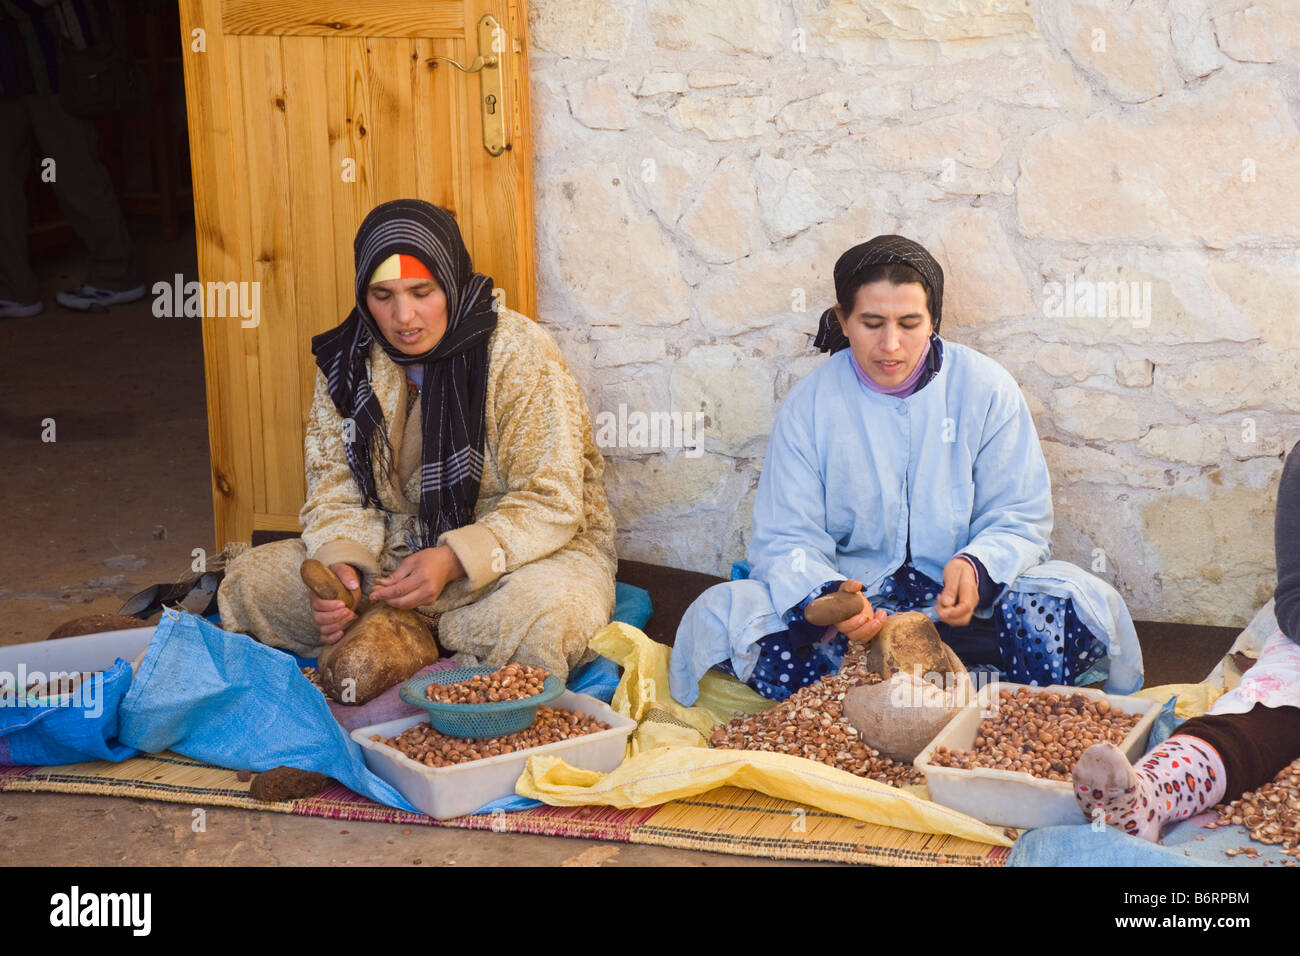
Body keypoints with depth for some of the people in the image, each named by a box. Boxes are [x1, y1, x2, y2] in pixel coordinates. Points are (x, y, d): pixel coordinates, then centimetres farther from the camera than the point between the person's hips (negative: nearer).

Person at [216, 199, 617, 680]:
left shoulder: (518, 352, -15)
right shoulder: (347, 360, 0)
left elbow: (550, 504, -17)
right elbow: (337, 491, 1)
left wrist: (453, 560, -30)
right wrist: (339, 562, -22)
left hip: (526, 548, -4)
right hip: (400, 548, 4)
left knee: (549, 618, -39)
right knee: (249, 578, -10)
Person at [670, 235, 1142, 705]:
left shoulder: (985, 388, -2)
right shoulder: (810, 402, -1)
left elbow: (1019, 520, 0)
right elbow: (787, 539, -4)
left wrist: (976, 568, -25)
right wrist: (825, 596, -28)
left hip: (959, 601, 0)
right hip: (854, 594, 0)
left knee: (1084, 604, -29)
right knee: (717, 617, -27)